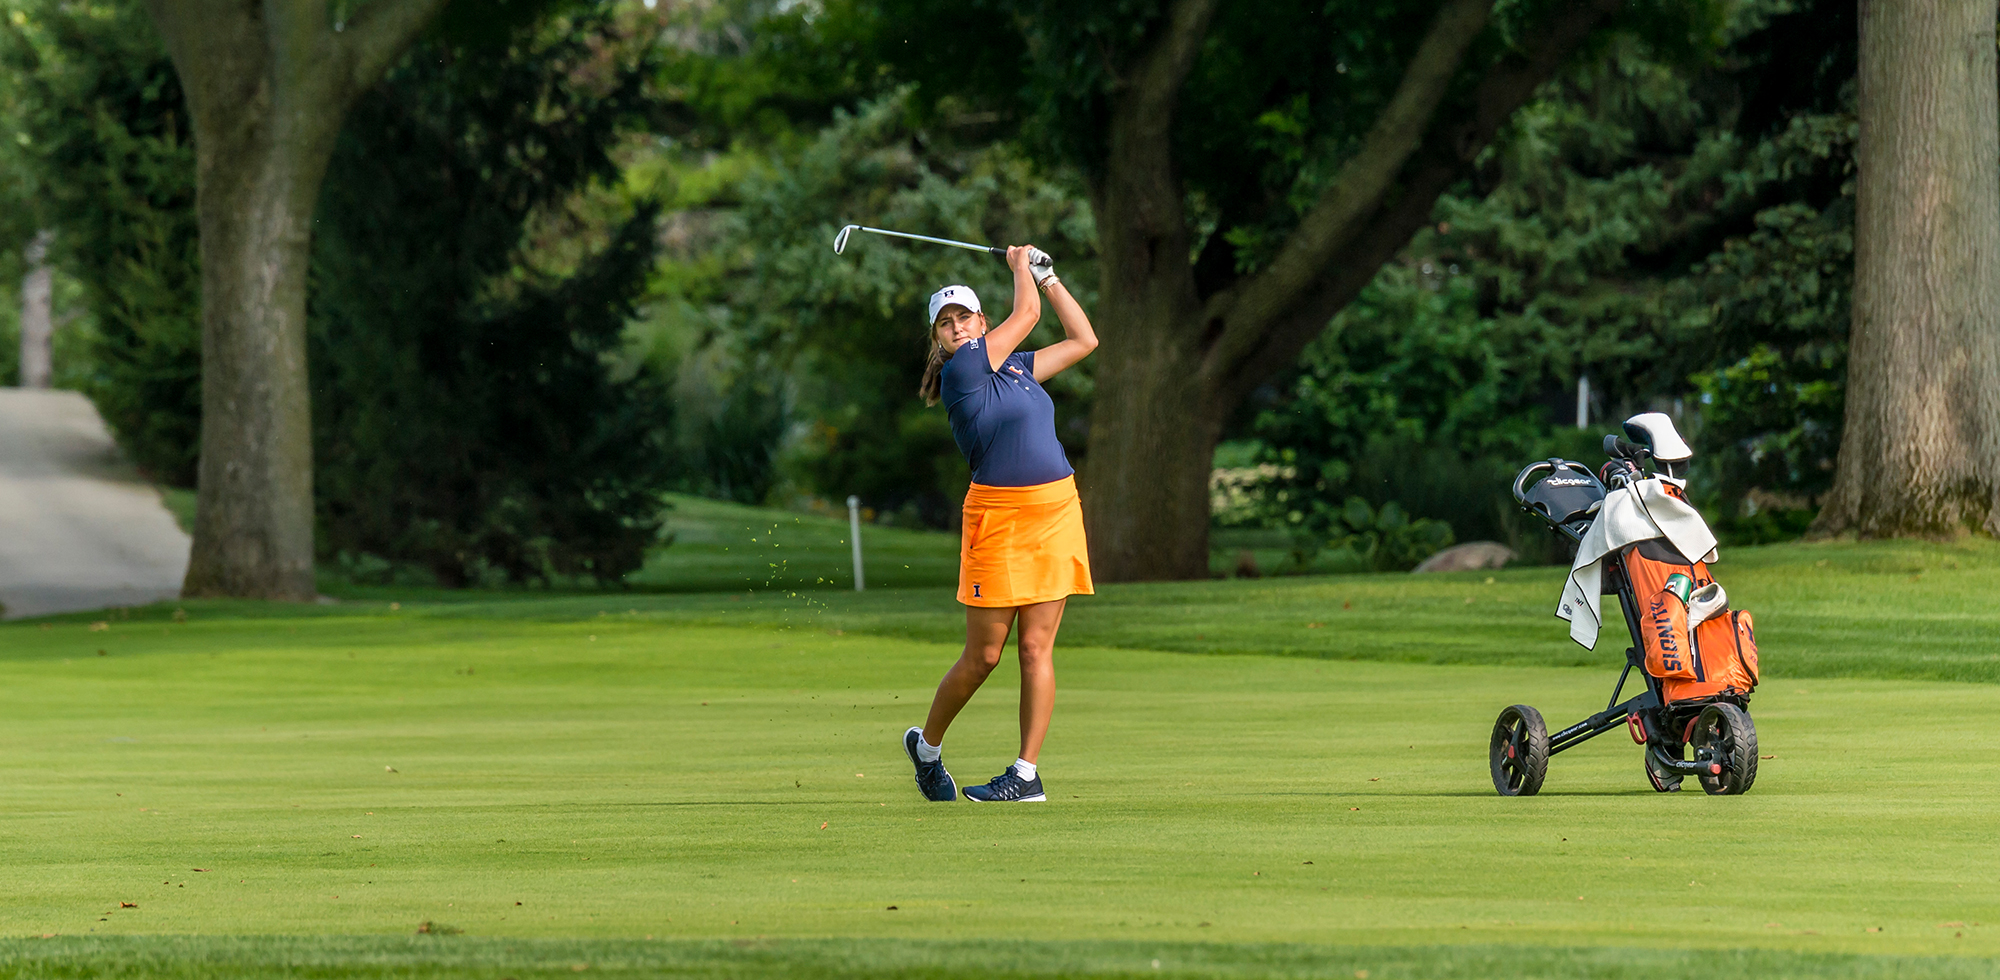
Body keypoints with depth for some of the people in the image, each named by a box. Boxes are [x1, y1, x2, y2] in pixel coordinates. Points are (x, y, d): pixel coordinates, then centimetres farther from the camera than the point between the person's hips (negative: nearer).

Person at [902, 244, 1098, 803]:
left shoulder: (1013, 366, 15)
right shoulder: (960, 371, -7)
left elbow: (1083, 340, 24)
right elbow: (1027, 315, -1)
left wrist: (1046, 275, 23)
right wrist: (1020, 267, 17)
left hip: (1055, 512, 6)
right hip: (997, 516, -6)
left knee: (1036, 648, 0)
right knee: (983, 655, -1)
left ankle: (1027, 774, 1)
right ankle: (926, 746, 22)